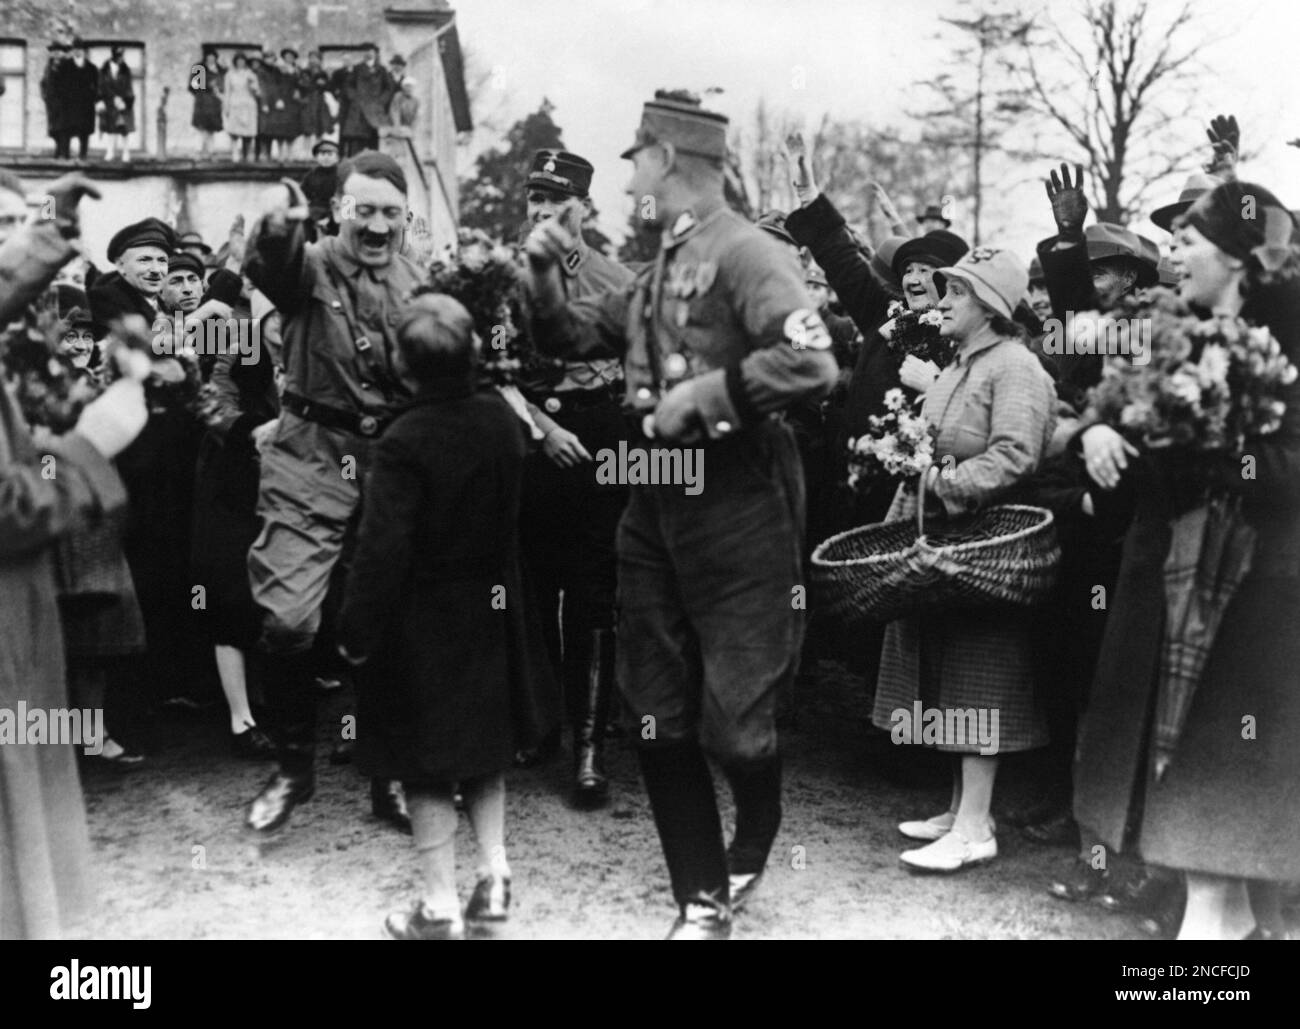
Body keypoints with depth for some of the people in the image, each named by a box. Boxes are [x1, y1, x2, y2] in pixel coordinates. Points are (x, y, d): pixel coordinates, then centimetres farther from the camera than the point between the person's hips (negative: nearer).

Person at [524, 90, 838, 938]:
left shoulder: (743, 254, -13)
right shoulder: (661, 269, 13)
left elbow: (813, 365, -27)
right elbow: (576, 337, 24)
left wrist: (704, 392, -21)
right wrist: (545, 271, 8)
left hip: (737, 509, -8)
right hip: (656, 504, 9)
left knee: (733, 717, 1)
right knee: (659, 719, 10)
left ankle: (751, 851, 34)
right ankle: (702, 901, 23)